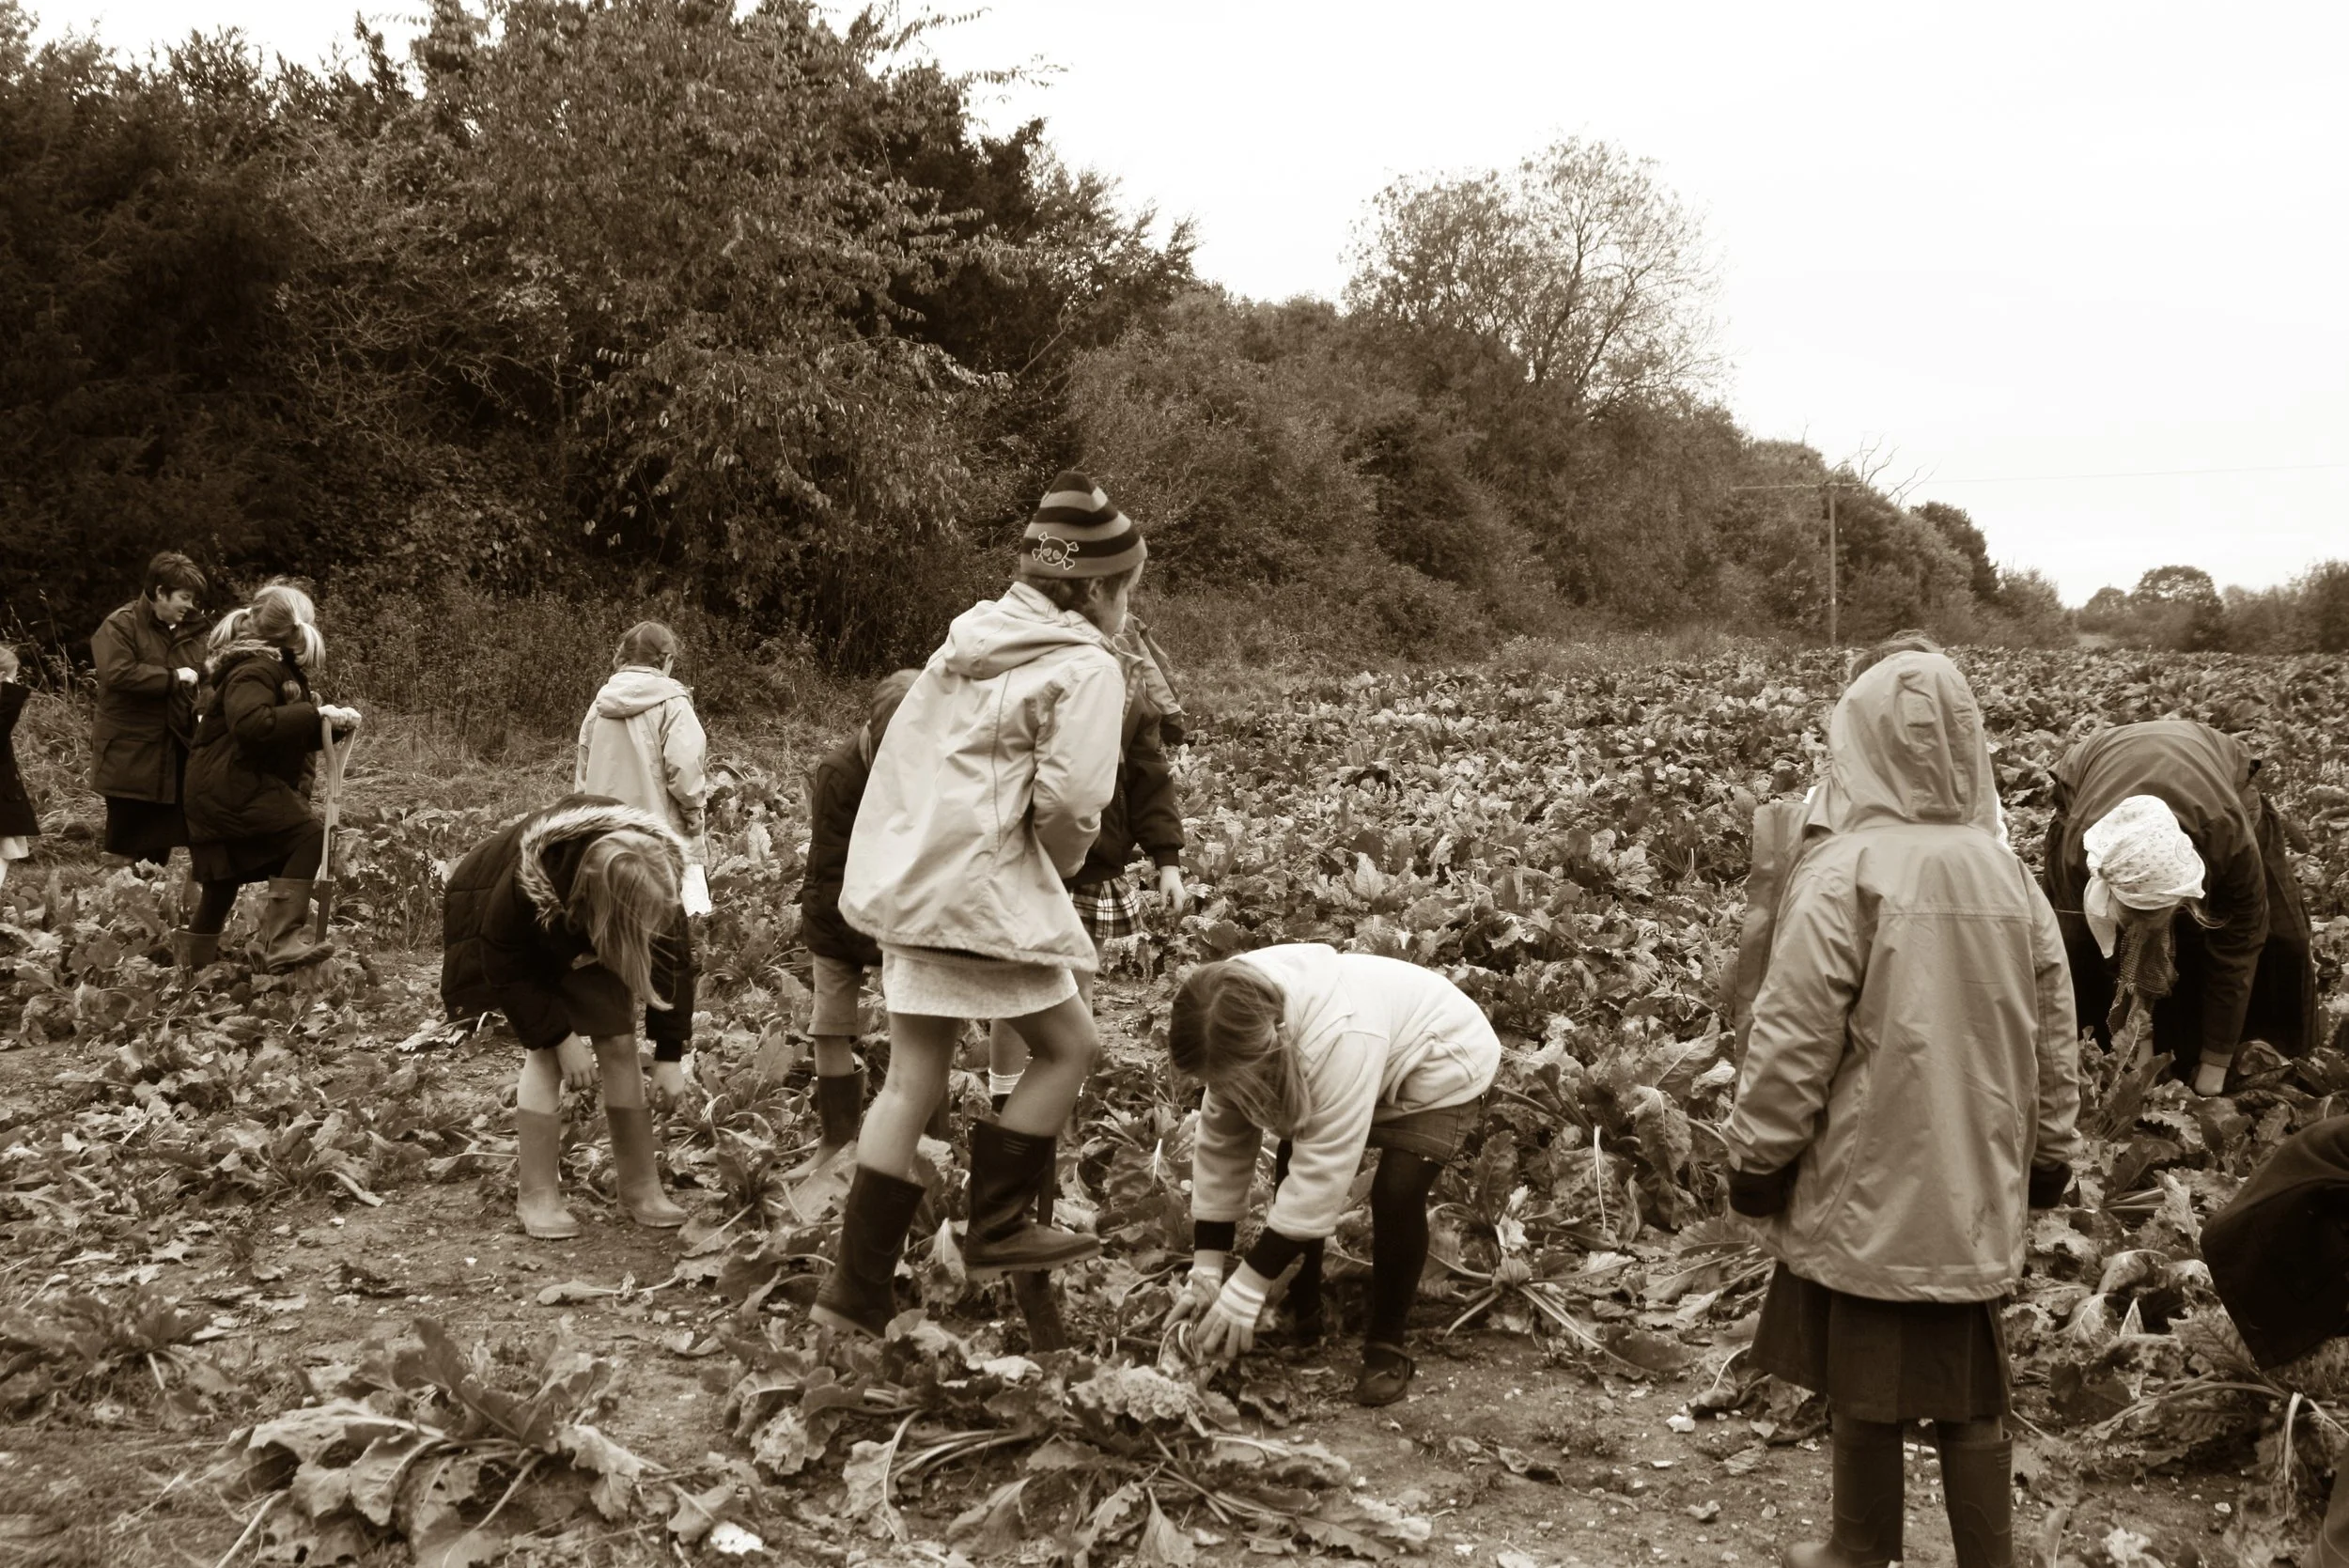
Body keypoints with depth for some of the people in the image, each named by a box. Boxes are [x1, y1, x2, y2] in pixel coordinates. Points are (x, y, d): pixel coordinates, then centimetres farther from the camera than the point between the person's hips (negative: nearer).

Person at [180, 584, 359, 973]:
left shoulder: (276, 665, 18)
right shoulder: (256, 667, -16)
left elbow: (294, 731, 18)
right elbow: (252, 723, -33)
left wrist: (334, 722, -1)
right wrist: (316, 714, -29)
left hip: (222, 788, 11)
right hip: (234, 784, -11)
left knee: (229, 871, 23)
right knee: (308, 835, -21)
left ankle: (196, 952, 38)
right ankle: (282, 942, -28)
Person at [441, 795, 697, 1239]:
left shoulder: (661, 879, -32)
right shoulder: (527, 883, -42)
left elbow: (671, 964, -20)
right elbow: (507, 968, -27)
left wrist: (669, 1054, -20)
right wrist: (560, 1036, -28)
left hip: (584, 940, 4)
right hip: (518, 938, -3)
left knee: (619, 1043, -7)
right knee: (546, 1055, -16)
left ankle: (641, 1187, 1)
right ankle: (536, 1197, -8)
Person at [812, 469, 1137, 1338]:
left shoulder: (970, 638, 14)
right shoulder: (1085, 666, -9)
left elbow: (902, 750, 16)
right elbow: (1069, 800, -19)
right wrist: (1059, 865, 2)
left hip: (905, 877, 8)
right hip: (983, 886, -8)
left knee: (912, 1079, 12)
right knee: (1068, 1044, 11)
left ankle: (857, 1286, 15)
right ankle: (996, 1226, 12)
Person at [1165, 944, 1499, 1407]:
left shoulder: (1341, 1038, -45)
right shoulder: (1236, 1030, -23)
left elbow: (1323, 1173, -40)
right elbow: (1219, 1143, -14)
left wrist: (1246, 1290, -36)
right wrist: (1205, 1270, -19)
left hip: (1440, 1069, -7)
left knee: (1397, 1193, -23)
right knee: (1291, 1173, -4)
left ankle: (1386, 1343, -2)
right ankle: (1301, 1316, 17)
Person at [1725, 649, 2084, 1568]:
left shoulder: (1845, 873, -15)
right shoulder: (2011, 877, 2)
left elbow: (1795, 1042, -14)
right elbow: (2053, 1040, 10)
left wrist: (1757, 1157, -3)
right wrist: (2049, 1155, 22)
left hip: (1868, 1189, -5)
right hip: (1976, 1192, 5)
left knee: (1867, 1387, 9)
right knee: (1972, 1391, 14)